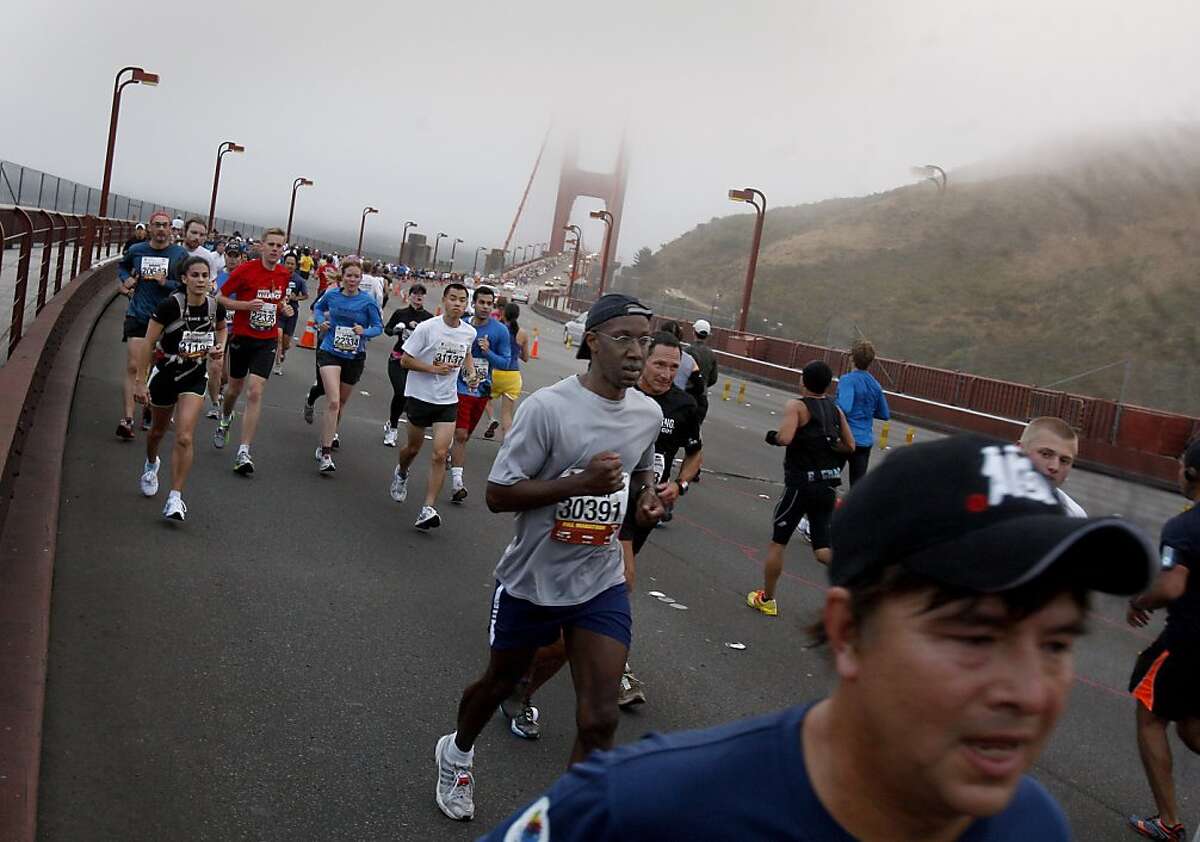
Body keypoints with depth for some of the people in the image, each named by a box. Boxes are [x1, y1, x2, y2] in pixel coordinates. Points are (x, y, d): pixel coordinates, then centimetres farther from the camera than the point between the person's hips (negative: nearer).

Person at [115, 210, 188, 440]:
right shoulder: (136, 250, 3)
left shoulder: (180, 254, -3)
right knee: (133, 367, -9)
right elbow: (122, 265, 25)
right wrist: (126, 279, 5)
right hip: (137, 316, 0)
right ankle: (127, 418, -11)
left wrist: (165, 282, -18)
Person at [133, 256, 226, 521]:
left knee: (184, 438, -14)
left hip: (195, 378, 1)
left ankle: (175, 498, -8)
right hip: (165, 375, -1)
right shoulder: (171, 305, -21)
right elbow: (148, 343, -15)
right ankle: (151, 464, 56)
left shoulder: (215, 306, -10)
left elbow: (221, 328, 15)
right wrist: (140, 382, -15)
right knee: (158, 431, 22)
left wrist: (220, 346, -5)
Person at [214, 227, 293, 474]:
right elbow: (220, 297, -6)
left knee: (256, 392, -12)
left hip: (267, 341, 1)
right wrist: (246, 305, -21)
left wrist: (285, 308, -1)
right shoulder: (245, 270, -12)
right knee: (235, 388, 16)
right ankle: (225, 420, 52)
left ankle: (244, 452, -12)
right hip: (242, 337, -1)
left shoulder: (285, 275, 2)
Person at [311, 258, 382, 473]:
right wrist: (321, 321, -1)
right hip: (330, 352, -1)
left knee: (341, 402, 17)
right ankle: (326, 454, -16)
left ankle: (328, 437, 43)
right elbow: (319, 308, 18)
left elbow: (378, 326, -1)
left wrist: (364, 332, -21)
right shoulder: (331, 295, -2)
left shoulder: (368, 301, -8)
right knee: (333, 401, -18)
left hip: (354, 357, 1)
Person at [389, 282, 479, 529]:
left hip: (448, 401, 2)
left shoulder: (469, 332, -1)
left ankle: (428, 510, -9)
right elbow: (405, 360, -11)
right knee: (413, 449, 15)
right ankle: (401, 474, 51)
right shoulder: (427, 328, -15)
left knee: (440, 455, -10)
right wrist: (434, 368, -21)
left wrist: (471, 372, 4)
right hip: (420, 396, -2)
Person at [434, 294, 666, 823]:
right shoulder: (548, 406, -20)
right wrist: (581, 482, -29)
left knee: (599, 720, -5)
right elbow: (498, 494, -19)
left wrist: (646, 497, -3)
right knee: (499, 682, 22)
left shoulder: (650, 413, -1)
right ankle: (457, 752, 54)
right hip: (532, 580, -3)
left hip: (601, 584, 3)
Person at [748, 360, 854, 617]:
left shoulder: (796, 406, -11)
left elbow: (785, 438, -26)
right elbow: (850, 446, 9)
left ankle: (766, 599, 21)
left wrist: (773, 437, -6)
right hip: (828, 486, 6)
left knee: (777, 543, 10)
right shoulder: (836, 410, 7)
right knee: (822, 548, 12)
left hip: (800, 485, -6)